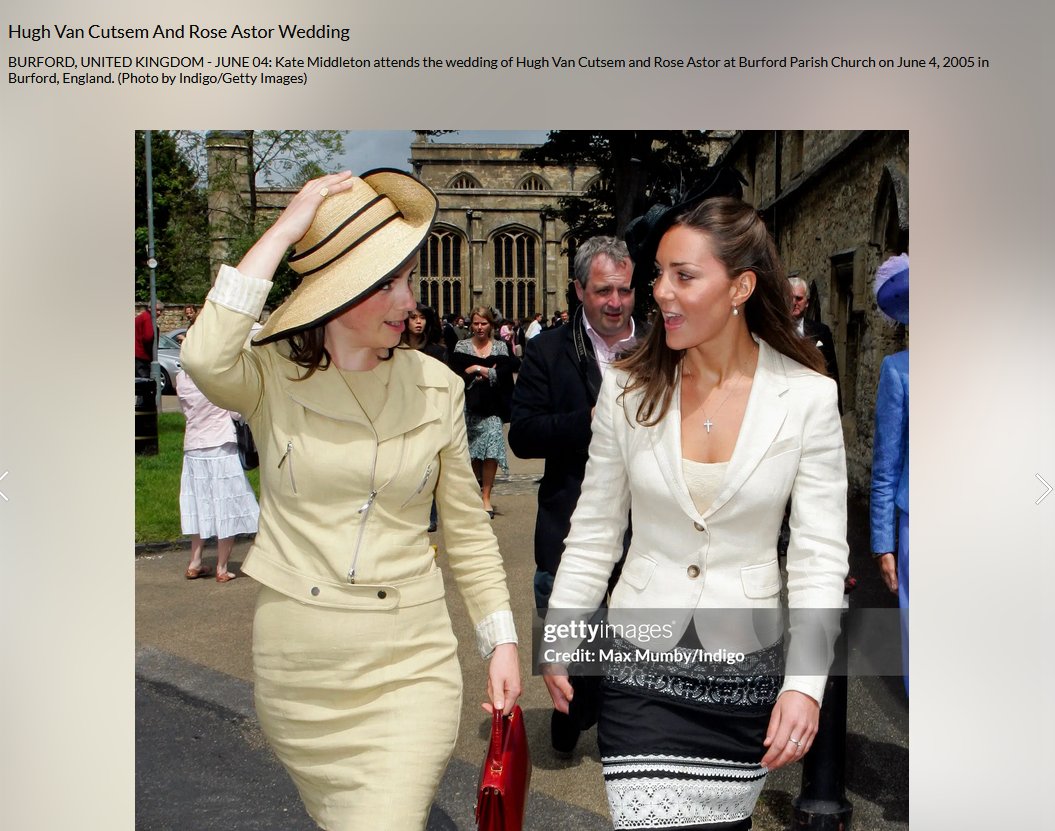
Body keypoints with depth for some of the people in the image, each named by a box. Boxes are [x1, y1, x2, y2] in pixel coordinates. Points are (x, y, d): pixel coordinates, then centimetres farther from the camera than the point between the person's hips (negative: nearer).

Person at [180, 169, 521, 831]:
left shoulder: (435, 385, -1)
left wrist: (502, 639, 3)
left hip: (409, 663, 0)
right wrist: (284, 230, -23)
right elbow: (207, 359, -31)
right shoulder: (274, 377, -6)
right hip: (295, 659, 1)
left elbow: (467, 528, 6)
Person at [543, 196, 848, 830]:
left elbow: (820, 555, -7)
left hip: (748, 667, 0)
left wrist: (805, 683, -14)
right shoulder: (628, 391, -4)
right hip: (641, 661, 1)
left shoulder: (808, 397, -8)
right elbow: (594, 533, 4)